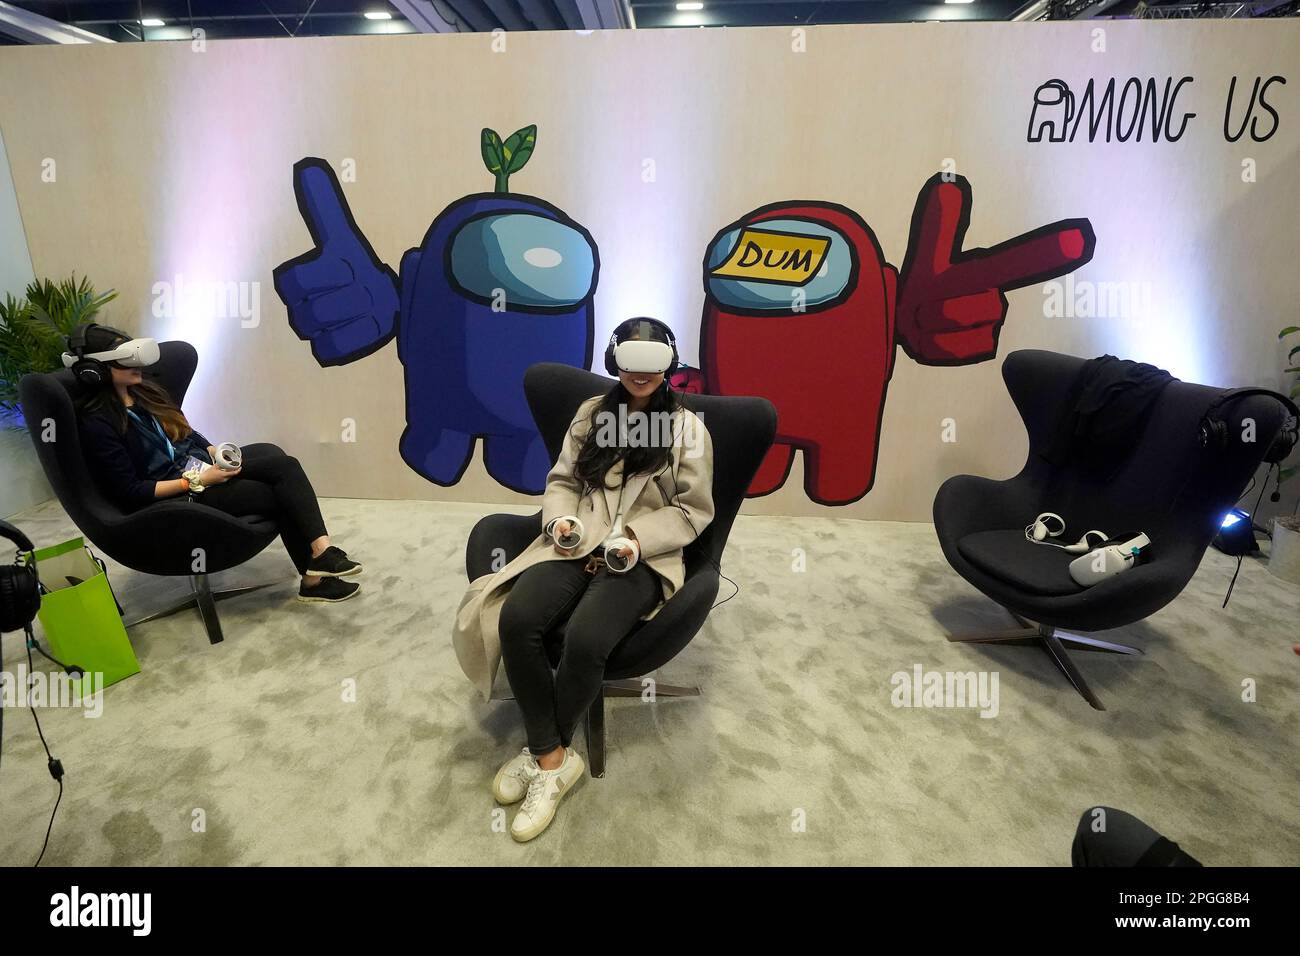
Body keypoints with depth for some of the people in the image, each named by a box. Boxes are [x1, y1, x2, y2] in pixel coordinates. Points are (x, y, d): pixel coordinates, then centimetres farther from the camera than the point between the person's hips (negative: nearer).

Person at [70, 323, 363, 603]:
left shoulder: (145, 390, 8)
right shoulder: (97, 423, -15)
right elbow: (130, 492, -16)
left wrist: (216, 453, -2)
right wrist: (196, 482, -20)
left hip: (200, 464, 7)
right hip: (172, 496, -7)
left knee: (282, 462, -20)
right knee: (277, 494, -22)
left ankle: (321, 551, -26)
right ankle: (315, 578, -13)